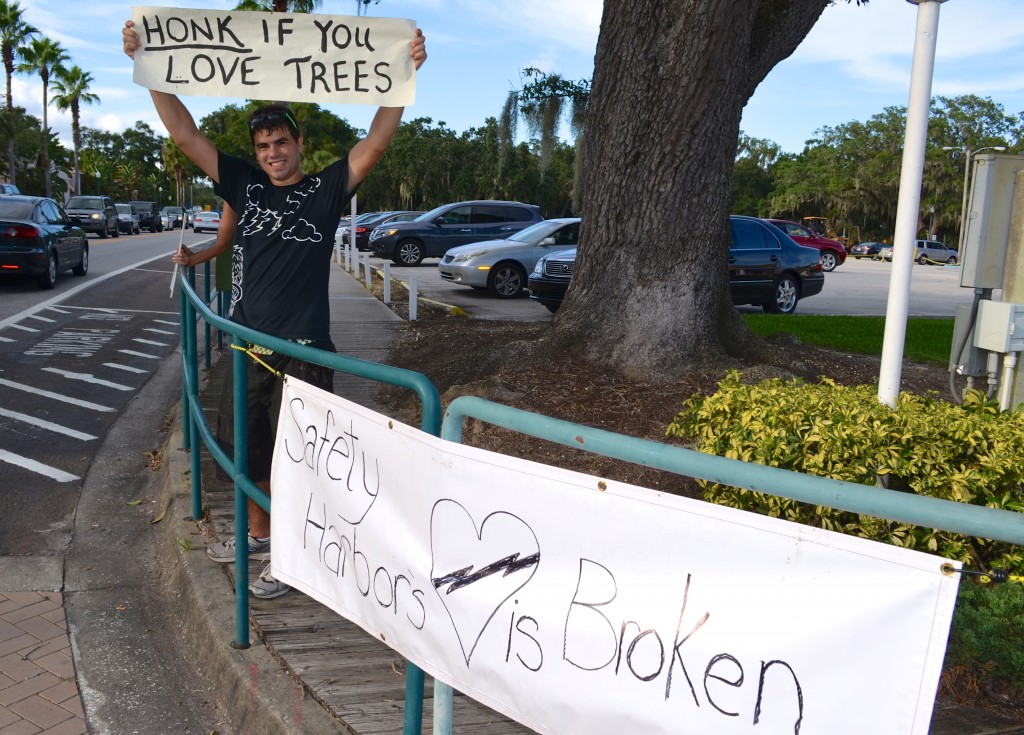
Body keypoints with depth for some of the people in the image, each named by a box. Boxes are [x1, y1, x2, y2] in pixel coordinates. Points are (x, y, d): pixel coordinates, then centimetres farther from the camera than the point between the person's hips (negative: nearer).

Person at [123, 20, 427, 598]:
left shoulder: (326, 191, -2)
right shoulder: (246, 186, 7)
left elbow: (376, 143, -12)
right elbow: (185, 134, 5)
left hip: (302, 351, -5)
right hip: (248, 346, 5)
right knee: (251, 447, 19)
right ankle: (259, 535, 38)